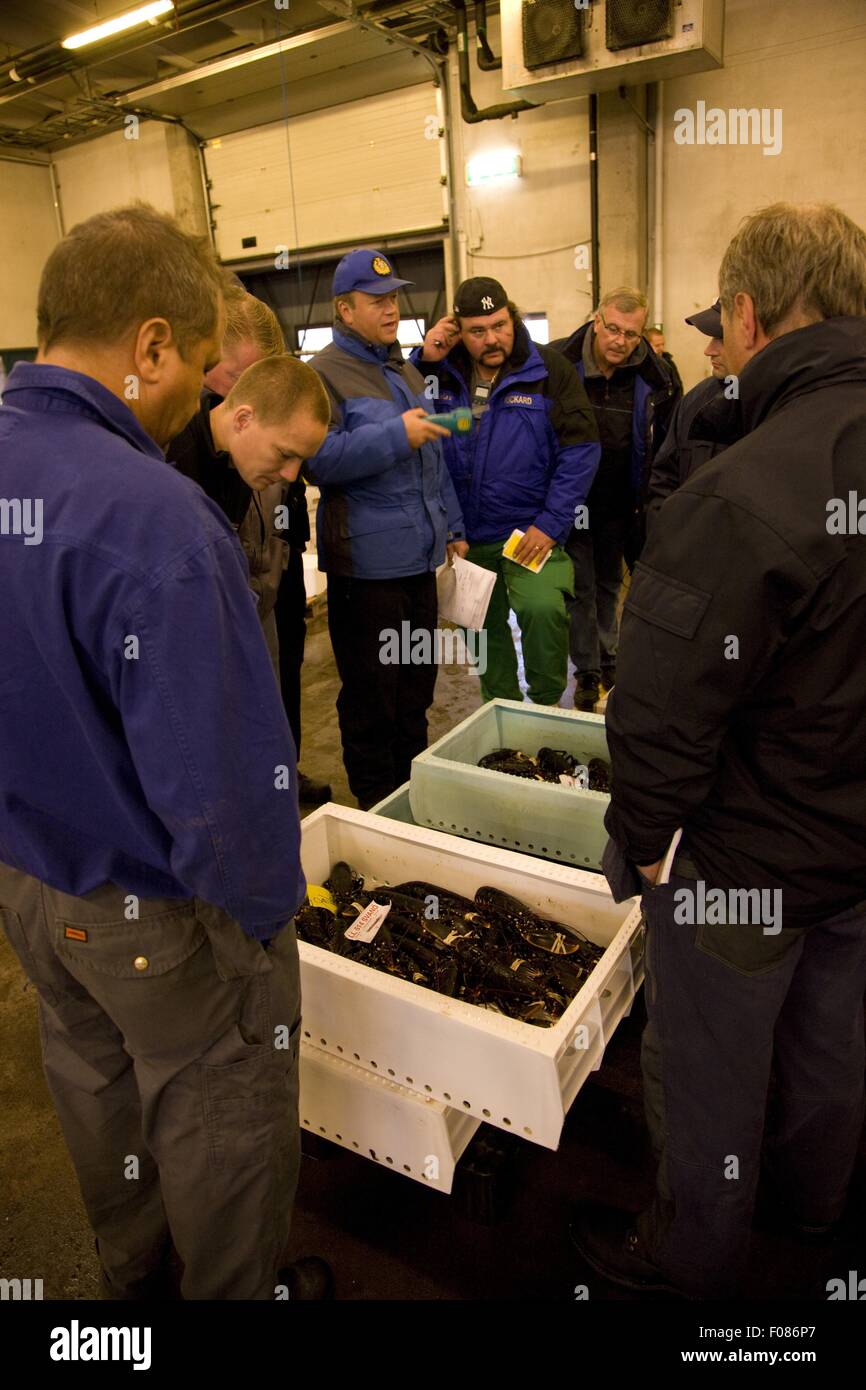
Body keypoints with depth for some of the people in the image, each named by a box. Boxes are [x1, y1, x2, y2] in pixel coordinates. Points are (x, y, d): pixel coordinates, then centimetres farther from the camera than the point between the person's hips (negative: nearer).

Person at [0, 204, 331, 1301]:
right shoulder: (151, 517, -32)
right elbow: (213, 784, -32)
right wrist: (262, 912, -13)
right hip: (160, 918, -8)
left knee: (96, 1086, 29)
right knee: (218, 1119, 18)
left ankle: (131, 1271, 56)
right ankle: (235, 1292, 46)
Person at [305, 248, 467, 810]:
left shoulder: (406, 370, 17)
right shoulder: (325, 374, -8)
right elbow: (319, 459, -21)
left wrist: (453, 527, 19)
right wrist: (396, 435, -23)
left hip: (420, 556, 8)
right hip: (367, 563, -8)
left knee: (416, 687, 17)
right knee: (372, 695, 4)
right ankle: (378, 806, 20)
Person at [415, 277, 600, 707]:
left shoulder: (549, 370, -6)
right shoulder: (441, 372, 3)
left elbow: (580, 449, -9)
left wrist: (552, 523, -14)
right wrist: (423, 361, -12)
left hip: (530, 530, -4)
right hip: (466, 535, 4)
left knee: (543, 609, -25)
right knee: (485, 627, 14)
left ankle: (546, 707, -1)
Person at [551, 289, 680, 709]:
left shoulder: (653, 379, -5)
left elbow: (661, 446, 5)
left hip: (618, 506, 3)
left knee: (609, 585, 17)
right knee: (581, 588, 4)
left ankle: (607, 657, 32)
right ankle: (587, 671, 15)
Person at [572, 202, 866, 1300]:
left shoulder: (737, 495, -31)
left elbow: (665, 712, -28)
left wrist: (642, 835, -9)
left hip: (744, 854, -7)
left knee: (708, 1066, 17)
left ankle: (694, 1255, 43)